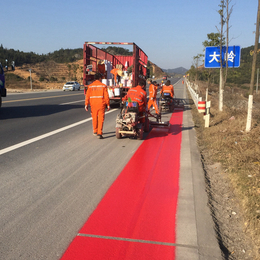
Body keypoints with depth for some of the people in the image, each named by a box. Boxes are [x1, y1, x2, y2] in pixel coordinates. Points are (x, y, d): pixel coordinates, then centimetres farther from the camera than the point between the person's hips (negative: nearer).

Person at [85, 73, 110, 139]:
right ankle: (99, 133, -8)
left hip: (93, 104, 2)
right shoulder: (103, 86, -2)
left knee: (94, 118, 18)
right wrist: (108, 105, 1)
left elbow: (87, 96, -1)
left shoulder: (90, 86, 2)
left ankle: (95, 131, 33)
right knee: (101, 119, -1)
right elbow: (106, 96, -5)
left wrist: (86, 105, 1)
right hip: (101, 104, -2)